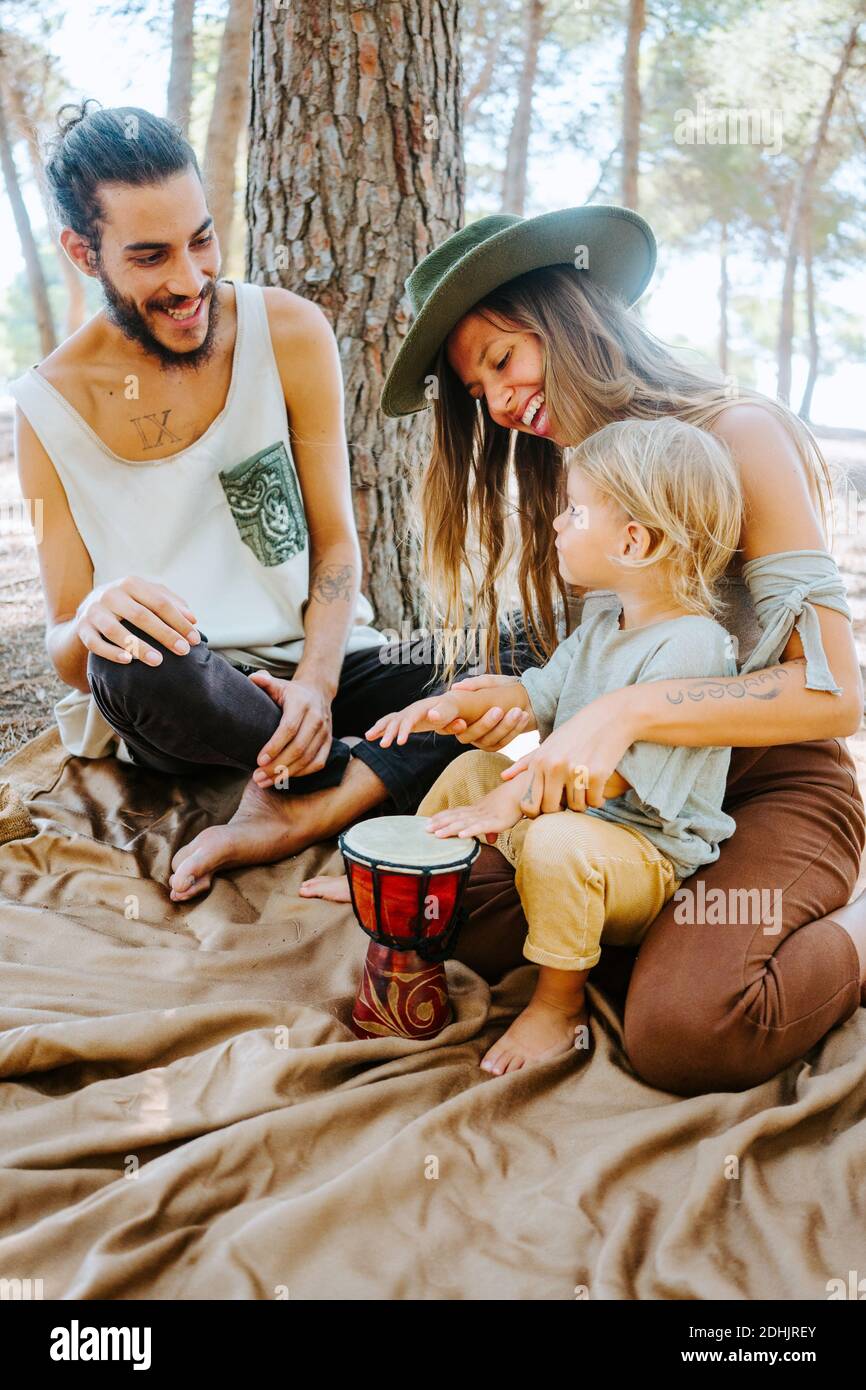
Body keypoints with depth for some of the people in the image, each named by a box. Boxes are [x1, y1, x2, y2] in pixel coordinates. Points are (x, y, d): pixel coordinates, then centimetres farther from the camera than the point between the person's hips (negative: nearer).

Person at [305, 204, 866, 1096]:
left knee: (684, 1030, -29)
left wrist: (628, 710, -29)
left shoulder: (738, 434, -11)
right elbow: (595, 680, 12)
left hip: (775, 789, -6)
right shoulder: (566, 473, 12)